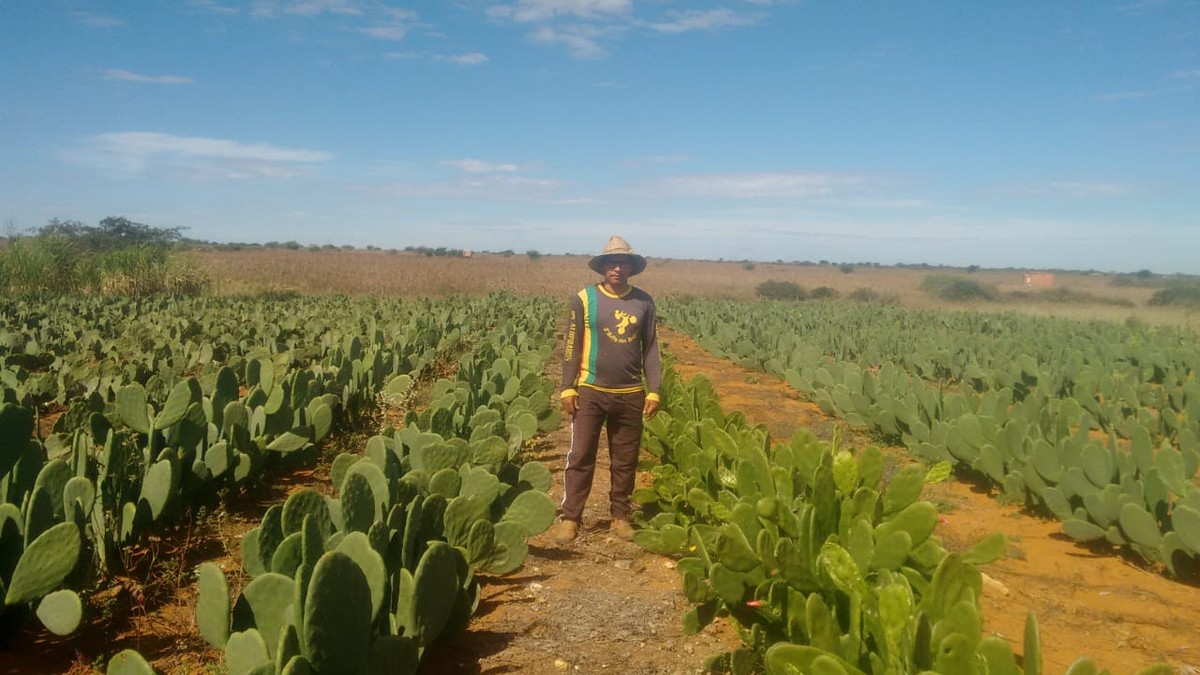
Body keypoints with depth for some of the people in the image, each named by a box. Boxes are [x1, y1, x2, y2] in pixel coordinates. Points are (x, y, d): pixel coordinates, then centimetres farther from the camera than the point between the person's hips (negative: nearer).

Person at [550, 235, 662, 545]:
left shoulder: (644, 302, 2)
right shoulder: (585, 298, -3)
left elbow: (650, 349, 6)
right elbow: (572, 346, -1)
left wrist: (654, 390, 0)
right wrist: (567, 388, -6)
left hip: (630, 394, 2)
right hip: (591, 391, -2)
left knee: (625, 460, 10)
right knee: (580, 456, 1)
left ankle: (620, 516, 23)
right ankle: (570, 518, 11)